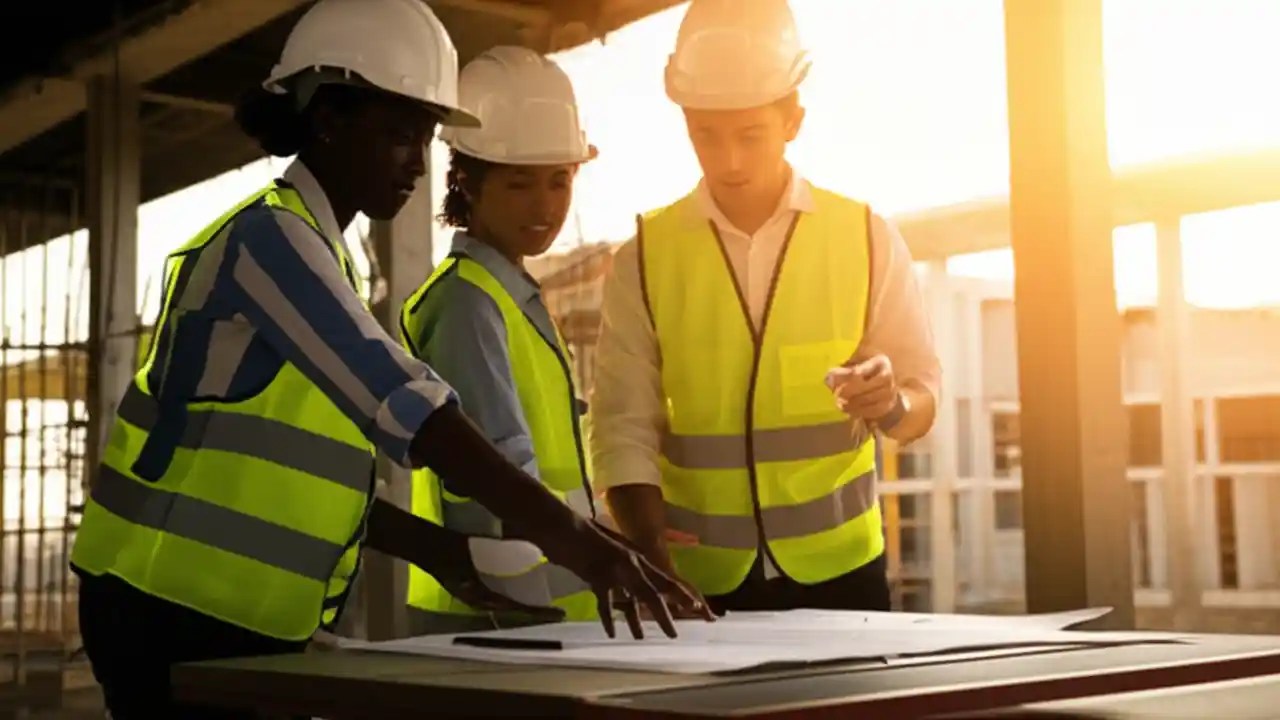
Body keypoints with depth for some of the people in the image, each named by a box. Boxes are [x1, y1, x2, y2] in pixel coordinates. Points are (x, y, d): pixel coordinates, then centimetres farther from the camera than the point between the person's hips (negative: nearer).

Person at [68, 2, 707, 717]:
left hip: (244, 614, 9)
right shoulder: (271, 236, -15)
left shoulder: (316, 254, 14)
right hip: (177, 609, -9)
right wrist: (565, 533, -30)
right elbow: (398, 401, -27)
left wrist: (438, 550, 4)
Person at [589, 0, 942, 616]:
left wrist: (891, 404, -23)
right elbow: (625, 427, -6)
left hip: (838, 570, 0)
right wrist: (652, 560, -21)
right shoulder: (644, 257, -2)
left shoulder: (866, 238, -1)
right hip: (701, 581, 0)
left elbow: (923, 400, 0)